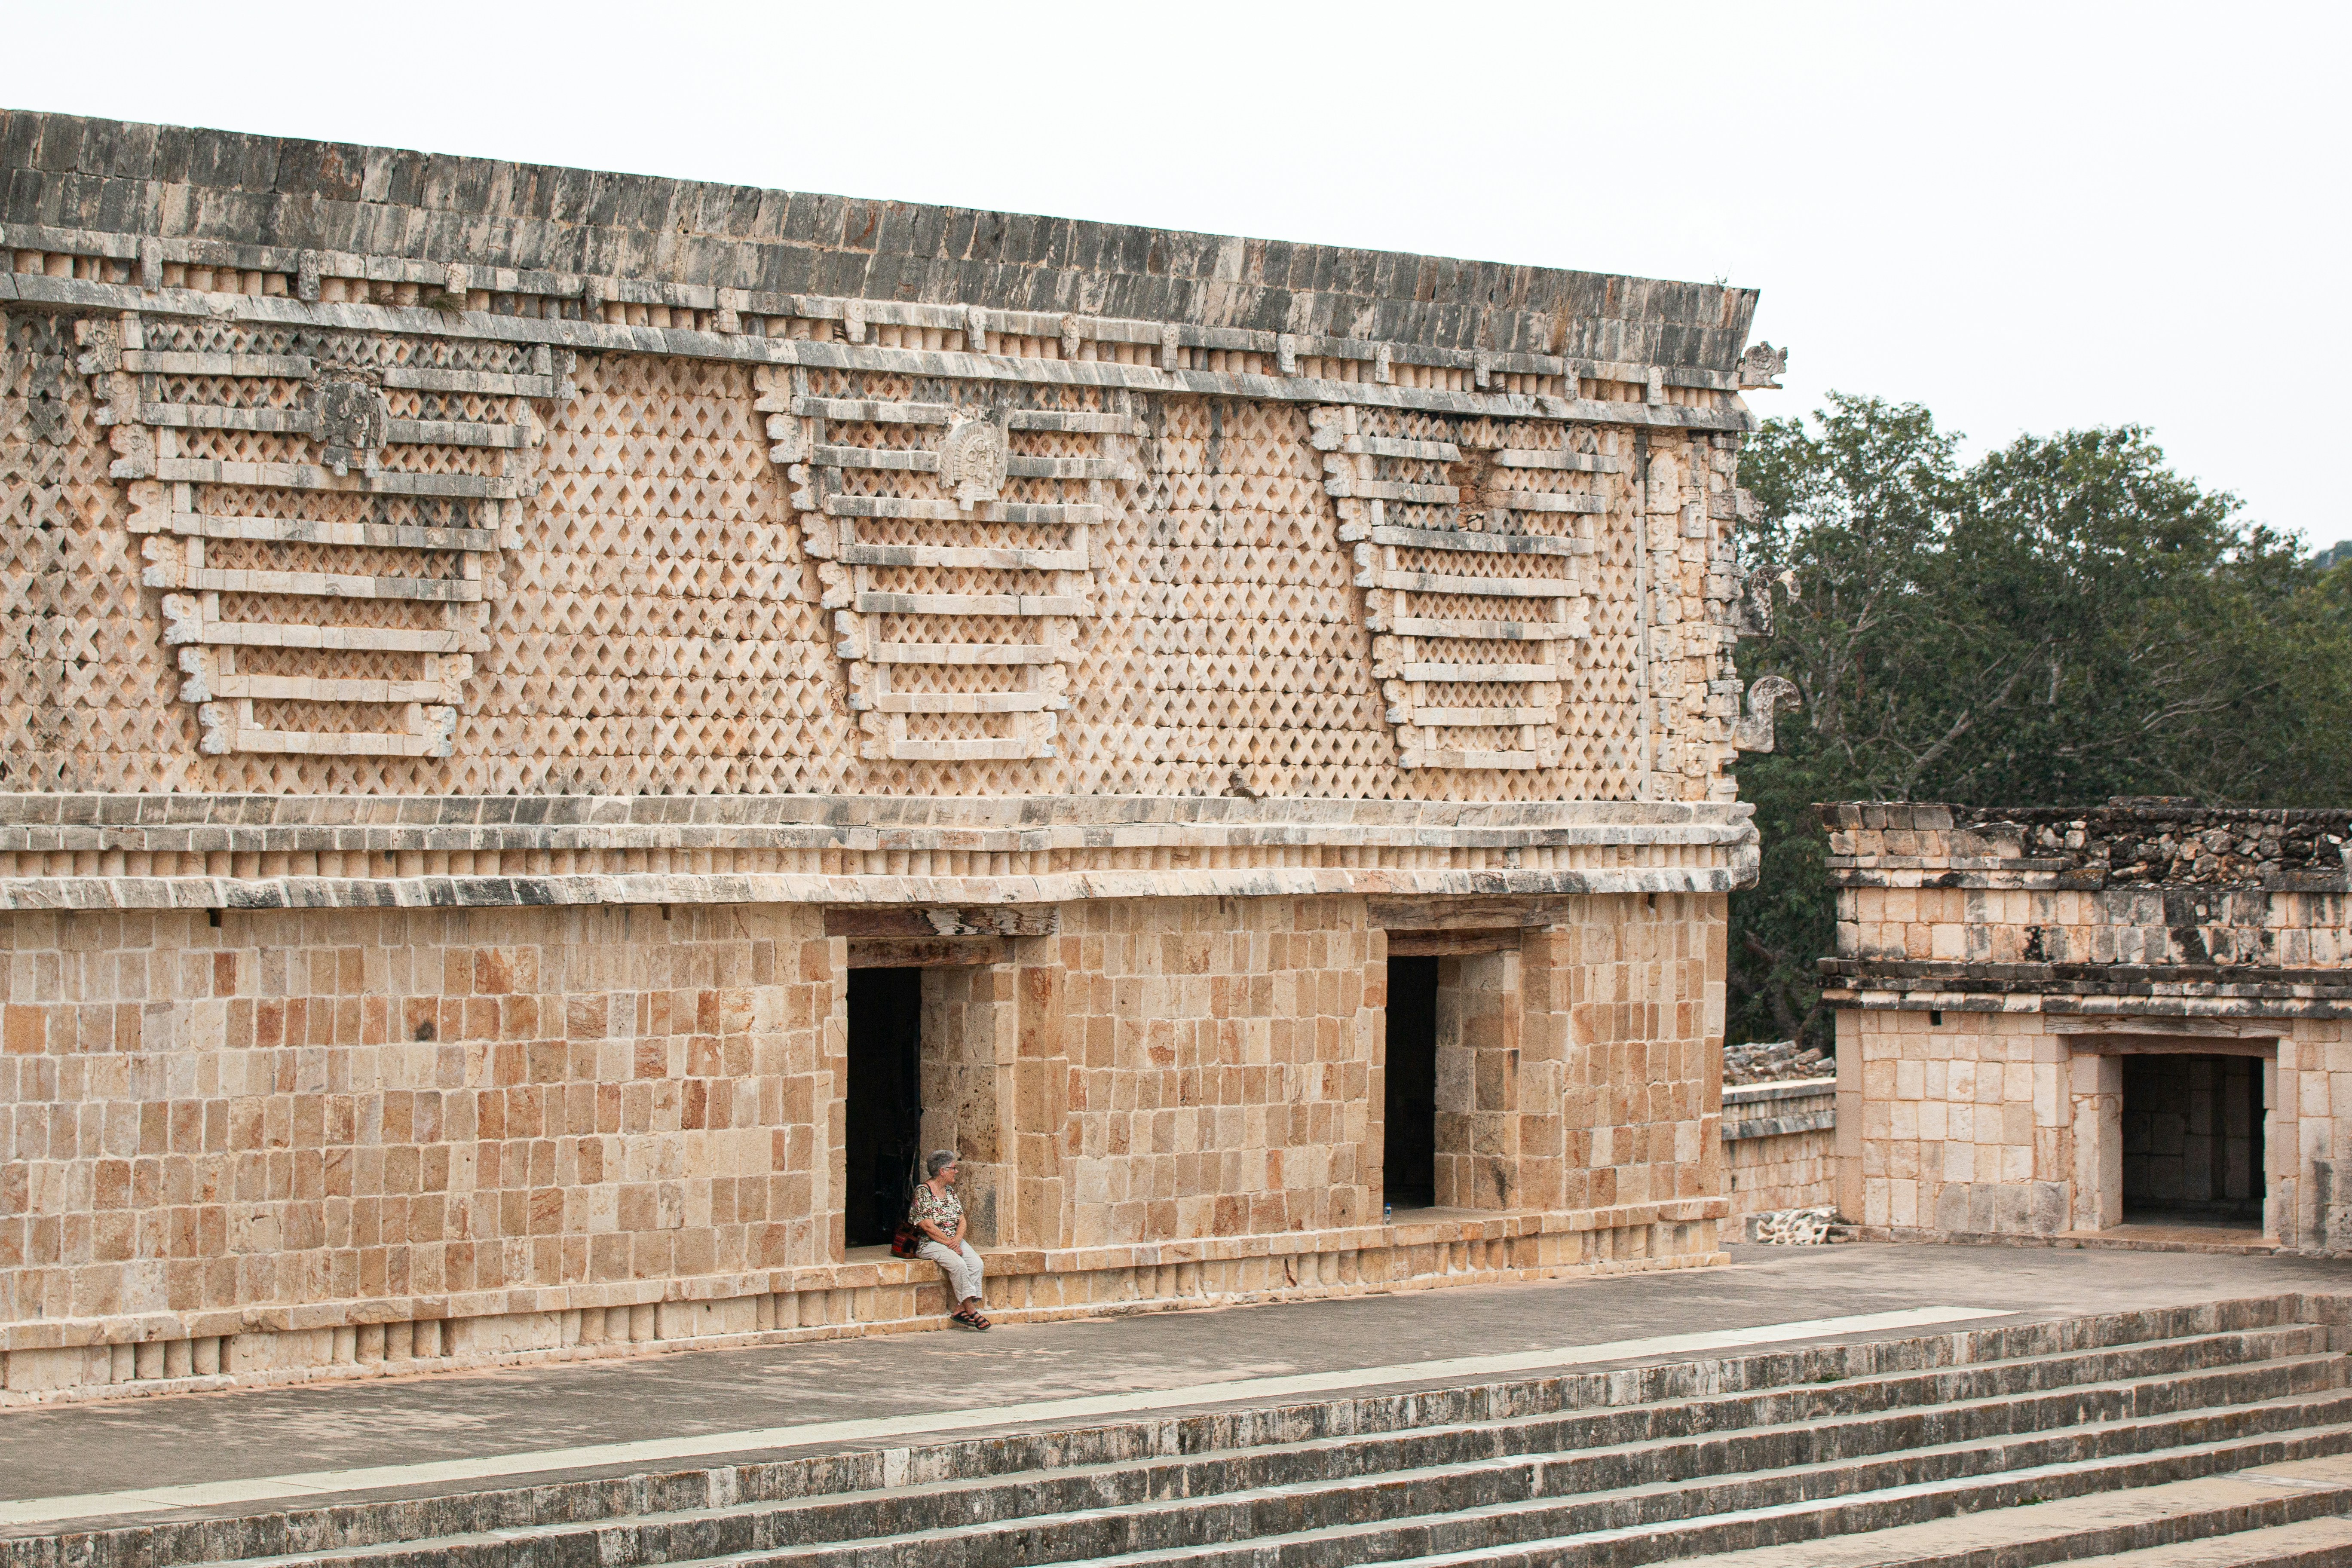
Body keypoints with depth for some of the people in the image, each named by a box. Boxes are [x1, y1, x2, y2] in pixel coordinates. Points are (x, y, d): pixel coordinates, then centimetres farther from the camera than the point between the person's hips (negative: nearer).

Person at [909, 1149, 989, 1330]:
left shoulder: (950, 1191, 14)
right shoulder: (923, 1192, -9)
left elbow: (962, 1221, 11)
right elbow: (928, 1227, -15)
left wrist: (957, 1239, -9)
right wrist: (949, 1243, -16)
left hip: (955, 1241, 7)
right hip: (930, 1244, -7)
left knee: (976, 1262, -20)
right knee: (958, 1265, -31)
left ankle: (961, 1310, -23)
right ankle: (971, 1310, -26)